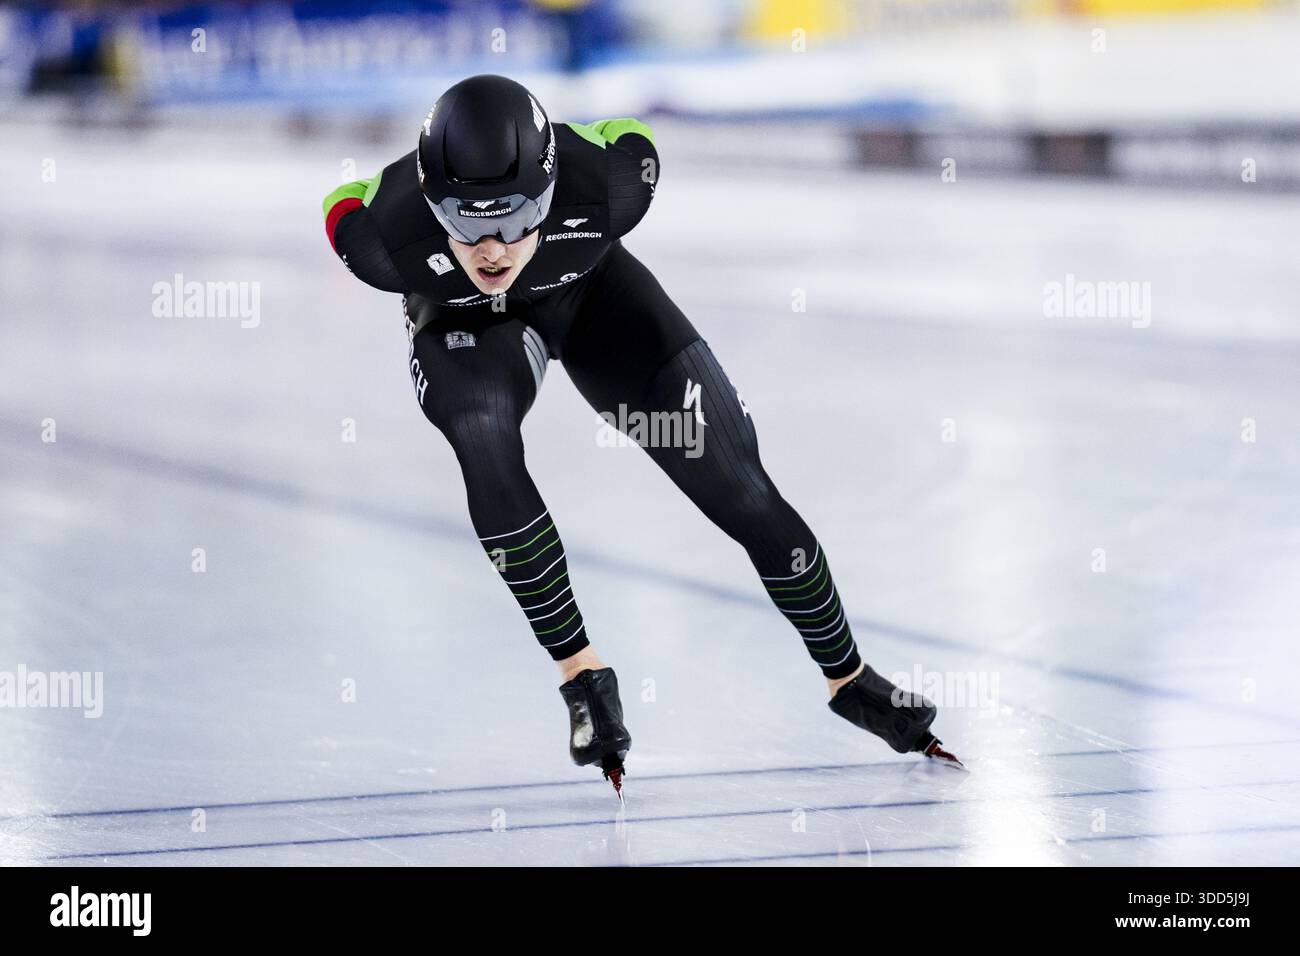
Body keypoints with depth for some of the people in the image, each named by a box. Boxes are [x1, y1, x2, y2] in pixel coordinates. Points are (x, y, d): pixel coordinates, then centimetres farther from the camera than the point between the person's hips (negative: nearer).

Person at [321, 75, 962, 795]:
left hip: (587, 292, 1)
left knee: (732, 477, -4)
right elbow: (342, 207, -15)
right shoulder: (387, 231, -39)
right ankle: (581, 673, -19)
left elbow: (634, 139, -13)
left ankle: (849, 675, 17)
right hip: (463, 325, -1)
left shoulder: (600, 181, -38)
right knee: (482, 434, -34)